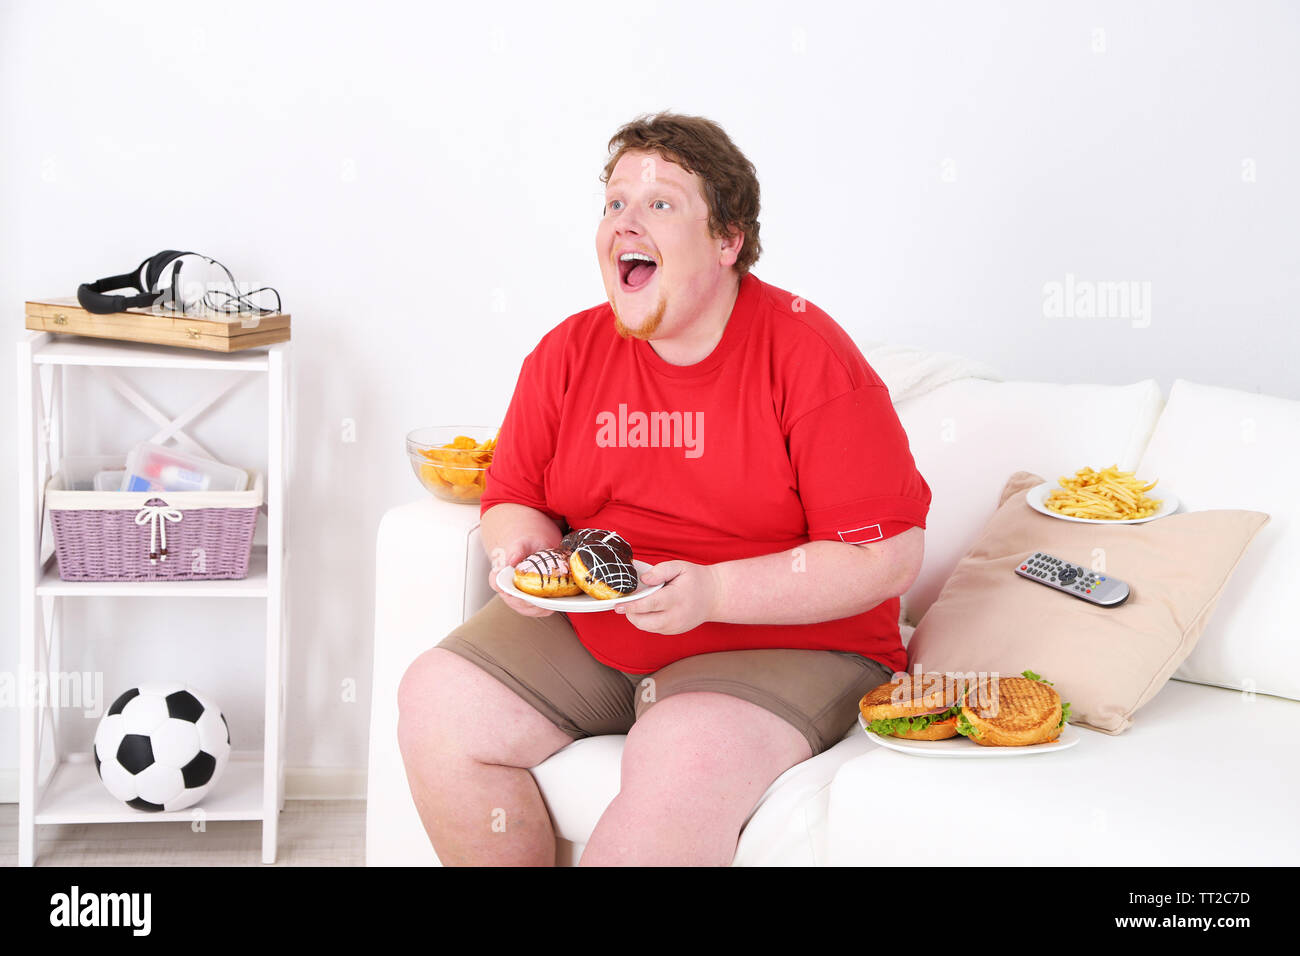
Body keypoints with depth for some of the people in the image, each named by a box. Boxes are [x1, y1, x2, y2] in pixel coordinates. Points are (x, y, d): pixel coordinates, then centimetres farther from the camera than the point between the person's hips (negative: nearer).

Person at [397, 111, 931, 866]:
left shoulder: (811, 357, -12)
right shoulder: (569, 352, 4)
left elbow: (889, 557, -15)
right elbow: (513, 499, 15)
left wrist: (713, 591, -24)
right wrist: (524, 549, -11)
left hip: (785, 640, -5)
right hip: (583, 633, 5)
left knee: (686, 761, -33)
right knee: (438, 704, -12)